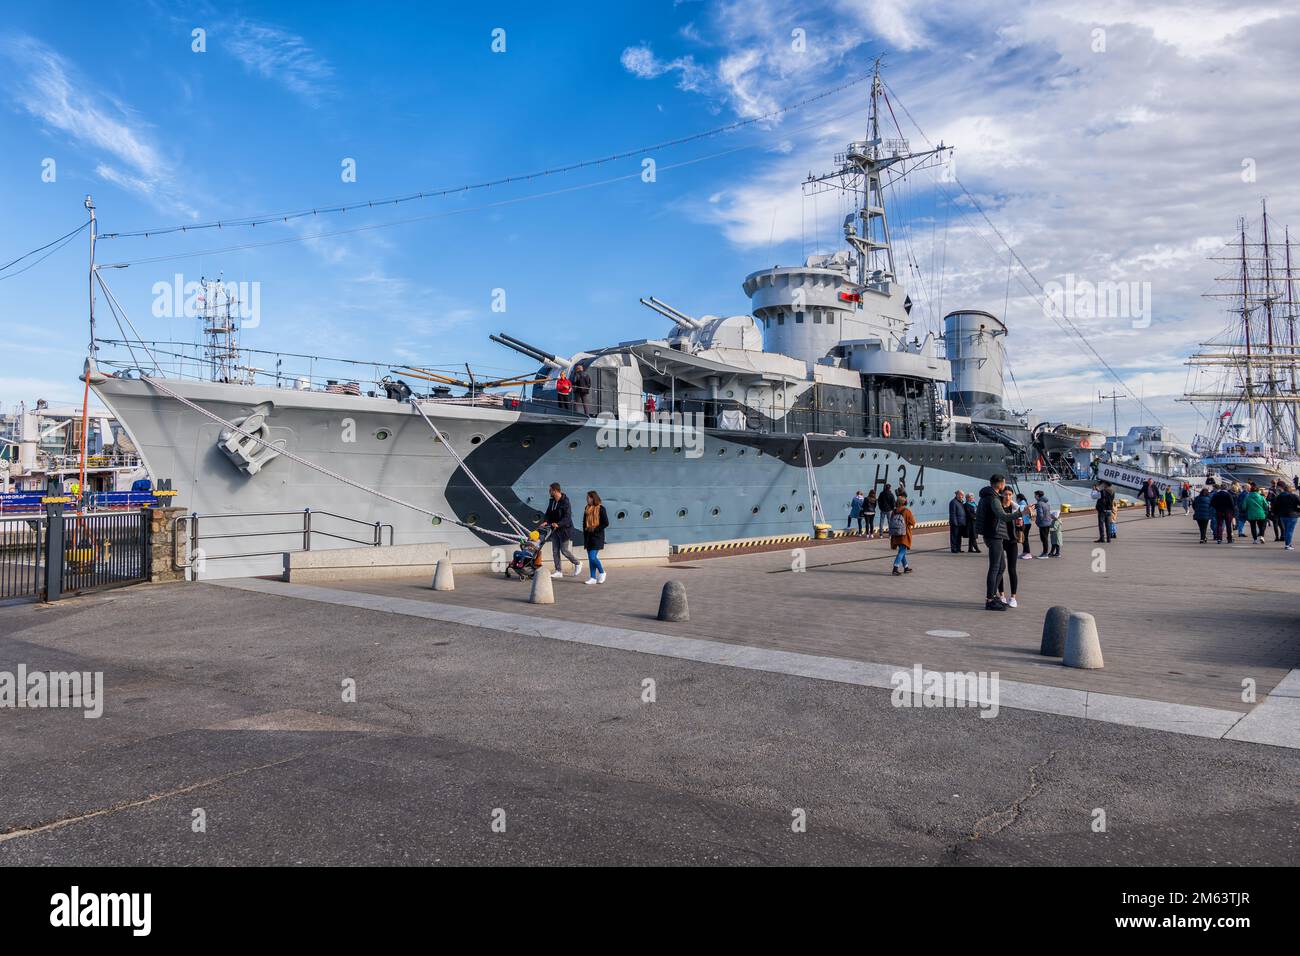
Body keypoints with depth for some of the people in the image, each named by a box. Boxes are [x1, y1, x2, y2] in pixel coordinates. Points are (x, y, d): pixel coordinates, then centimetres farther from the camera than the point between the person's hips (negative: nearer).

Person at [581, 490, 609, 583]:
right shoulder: (587, 509, 12)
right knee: (590, 558, 6)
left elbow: (606, 523, -10)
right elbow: (584, 522, 20)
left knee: (593, 557, -13)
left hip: (597, 536, -7)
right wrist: (585, 529, 4)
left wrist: (595, 529, -14)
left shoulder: (601, 509, -8)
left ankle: (602, 572, 9)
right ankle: (593, 578, 12)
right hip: (588, 536, 7)